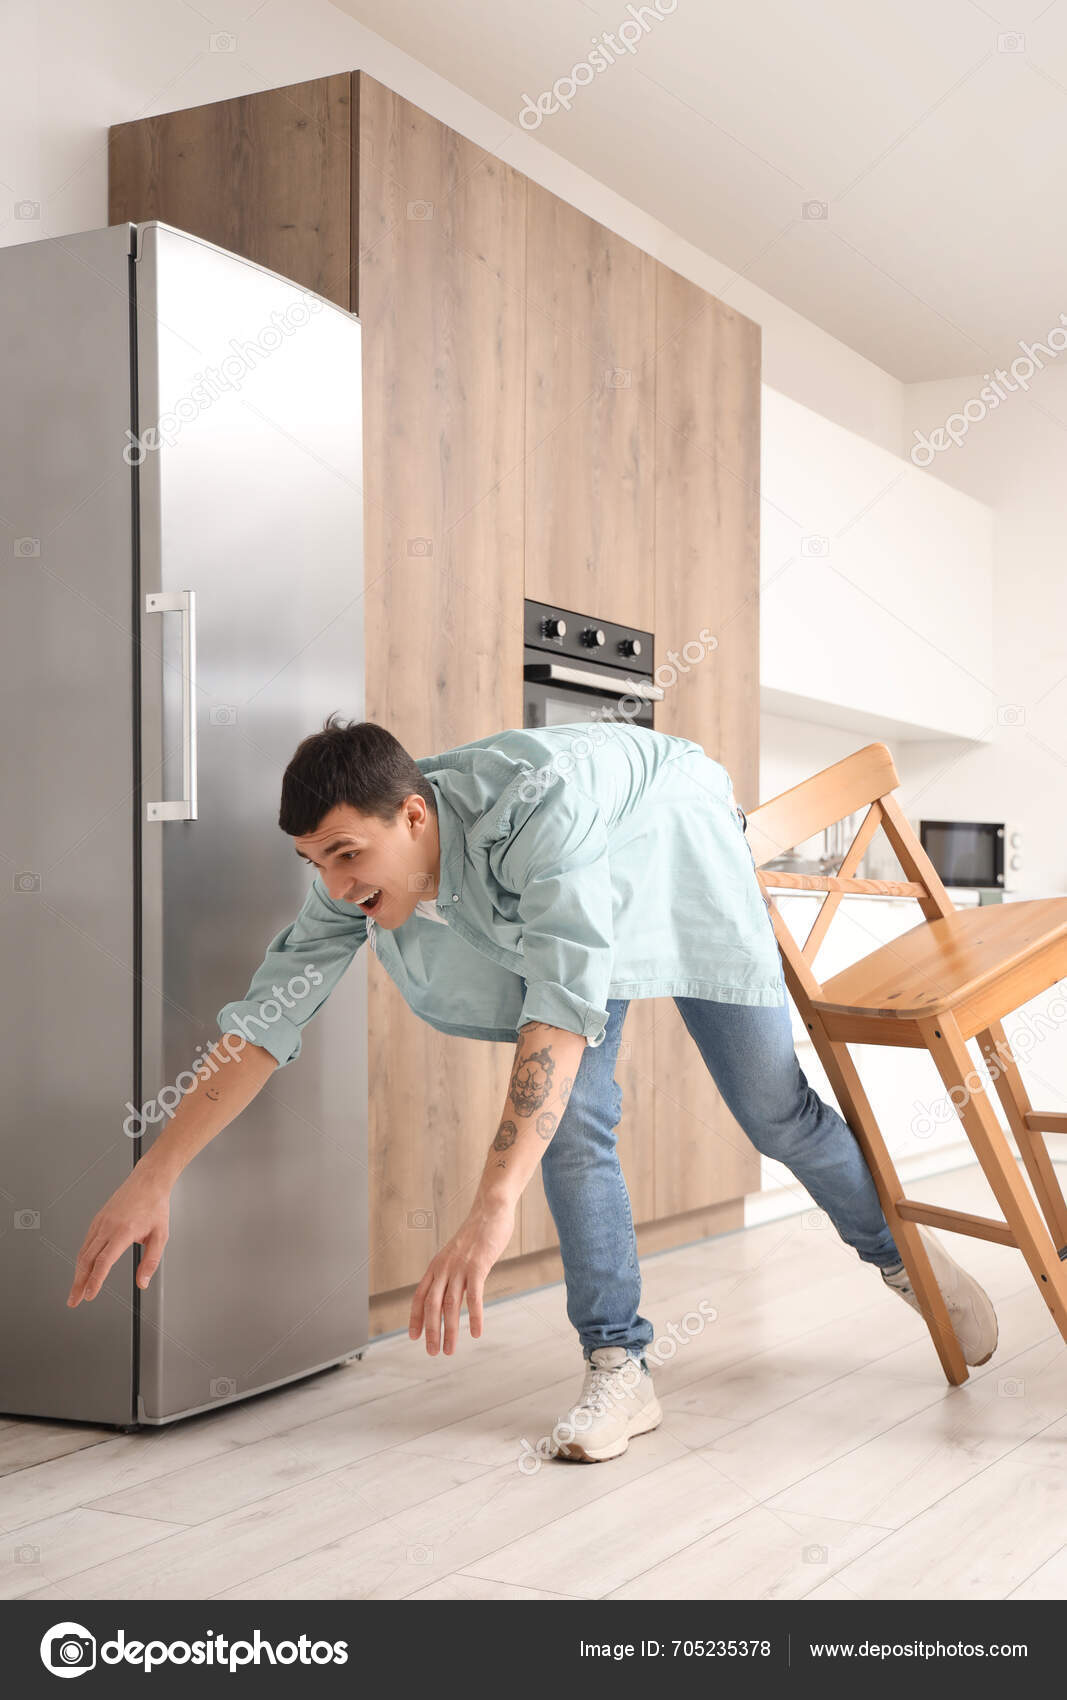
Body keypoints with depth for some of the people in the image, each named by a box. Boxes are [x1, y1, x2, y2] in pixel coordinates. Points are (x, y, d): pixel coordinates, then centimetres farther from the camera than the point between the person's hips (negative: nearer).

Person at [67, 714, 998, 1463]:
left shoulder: (531, 799, -48)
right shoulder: (353, 876, -28)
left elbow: (563, 999, -55)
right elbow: (265, 1019, -23)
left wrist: (493, 1207, -61)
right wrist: (152, 1180, -29)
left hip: (676, 852, -4)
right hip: (564, 910, 4)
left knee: (773, 1110, 2)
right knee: (569, 1119, -14)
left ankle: (902, 1250, 29)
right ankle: (618, 1367, -2)